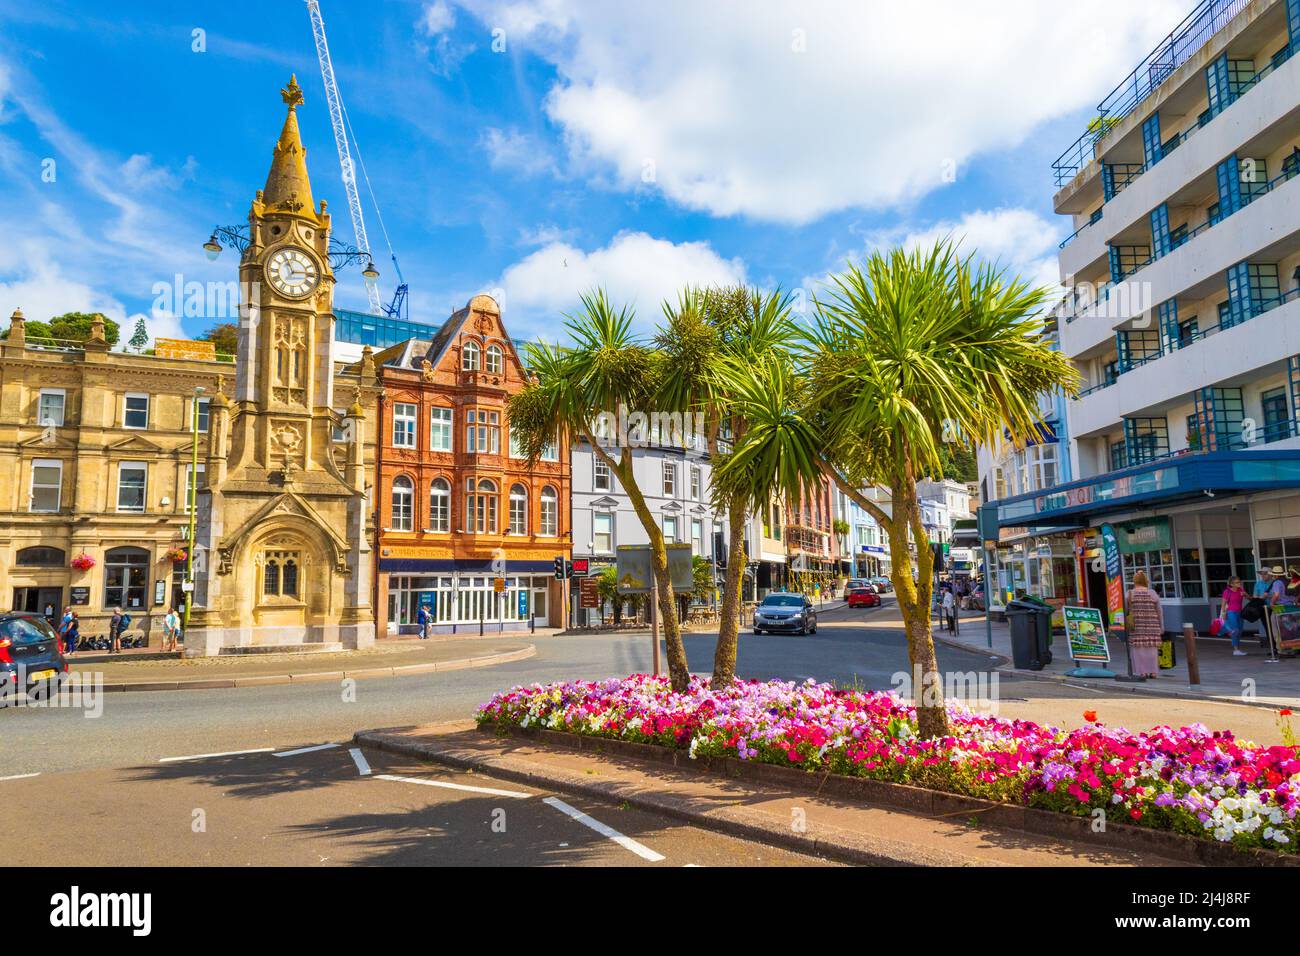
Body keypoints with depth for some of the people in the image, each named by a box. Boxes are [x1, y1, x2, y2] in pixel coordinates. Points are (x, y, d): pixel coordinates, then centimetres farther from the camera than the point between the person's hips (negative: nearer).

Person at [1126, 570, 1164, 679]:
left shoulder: (1130, 594, -2)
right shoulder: (1153, 594, 4)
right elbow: (1159, 612, 7)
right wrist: (1161, 628, 15)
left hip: (1136, 627, -2)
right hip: (1152, 627, 2)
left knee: (1138, 649, 1)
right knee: (1151, 649, 8)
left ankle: (1142, 672, 0)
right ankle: (1152, 671, 11)